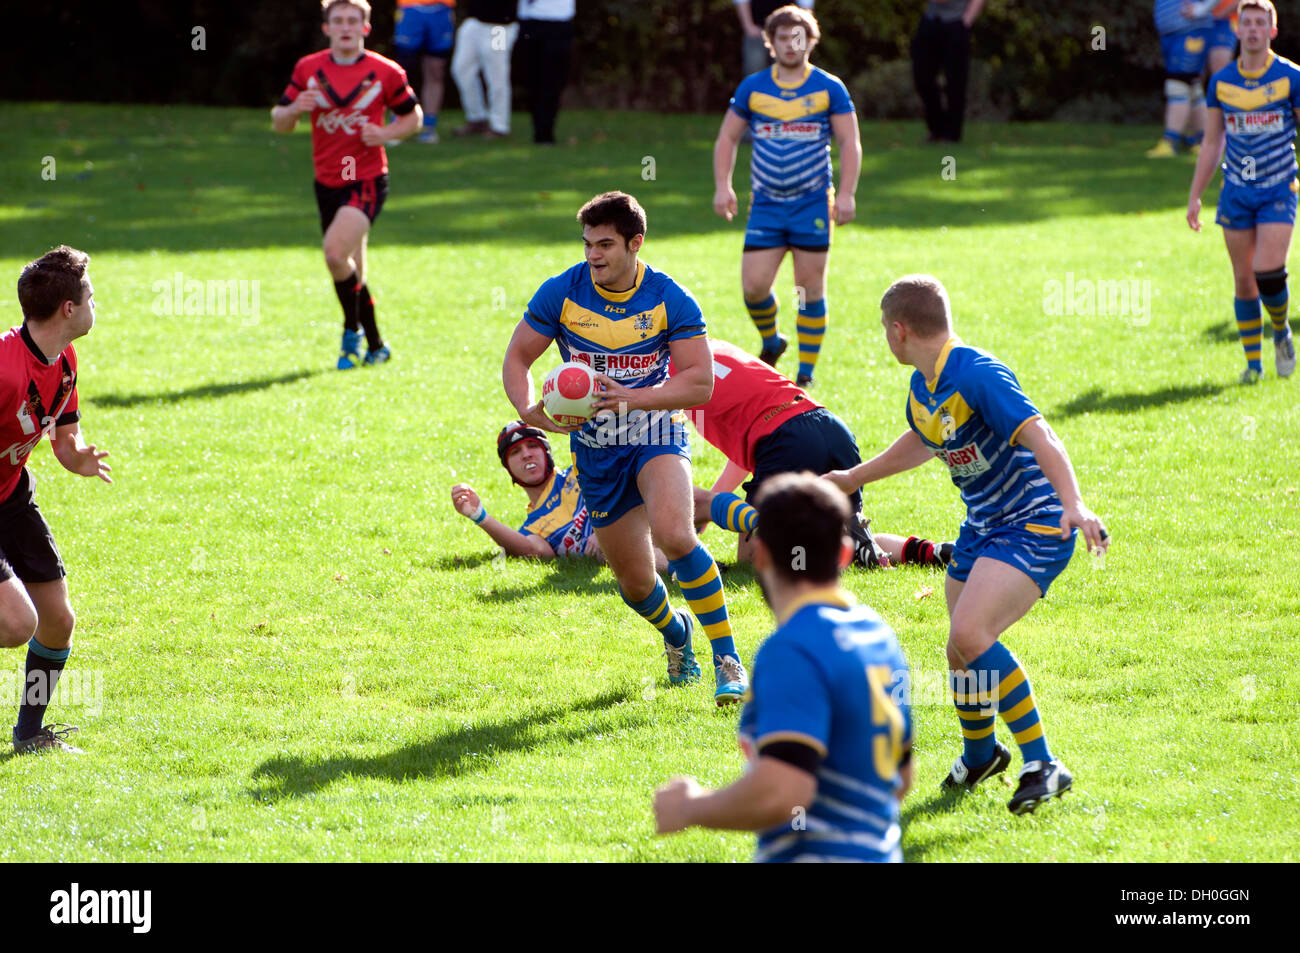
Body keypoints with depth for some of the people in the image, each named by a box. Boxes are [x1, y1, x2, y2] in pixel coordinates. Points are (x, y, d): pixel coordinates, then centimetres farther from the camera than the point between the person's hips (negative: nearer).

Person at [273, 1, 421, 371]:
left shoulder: (385, 72, -4)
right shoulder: (308, 69, 3)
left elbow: (412, 115, 9)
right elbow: (279, 123, 7)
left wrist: (386, 134, -11)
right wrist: (294, 109, -16)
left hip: (367, 180, -4)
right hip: (327, 183, 4)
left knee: (336, 253, -24)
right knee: (351, 272, 10)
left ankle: (353, 331, -4)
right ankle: (375, 345, 25)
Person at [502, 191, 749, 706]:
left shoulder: (670, 300, -14)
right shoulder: (561, 293, -9)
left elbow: (700, 383, -16)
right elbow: (516, 358, -2)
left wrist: (632, 397, -30)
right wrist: (528, 408, -23)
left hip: (657, 436, -3)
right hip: (595, 448, 3)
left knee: (673, 534, -31)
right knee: (633, 581, 7)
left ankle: (727, 659, -21)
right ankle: (676, 635, 43)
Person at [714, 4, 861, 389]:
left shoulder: (829, 89, 1)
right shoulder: (752, 88, 6)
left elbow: (850, 144, 2)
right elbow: (727, 139, 13)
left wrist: (846, 194, -8)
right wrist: (723, 186, 1)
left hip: (813, 204, -2)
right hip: (765, 205, 2)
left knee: (810, 290, -1)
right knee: (753, 285, -7)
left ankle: (806, 375, 8)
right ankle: (770, 342, 24)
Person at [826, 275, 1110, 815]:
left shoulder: (977, 376, -22)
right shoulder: (923, 387, 7)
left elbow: (1040, 437, -32)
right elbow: (922, 443, 29)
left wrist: (1074, 505, -46)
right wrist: (852, 479, 40)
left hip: (1035, 526, -9)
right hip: (981, 528, 9)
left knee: (969, 635, -26)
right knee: (964, 650, 13)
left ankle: (1042, 764, -19)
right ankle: (979, 754, 41)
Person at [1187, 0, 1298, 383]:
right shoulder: (1221, 82, 4)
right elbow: (1212, 144, 13)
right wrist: (1195, 196, 11)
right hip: (1236, 191, 3)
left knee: (1268, 272, -17)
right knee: (1243, 280, 2)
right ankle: (1253, 361, 13)